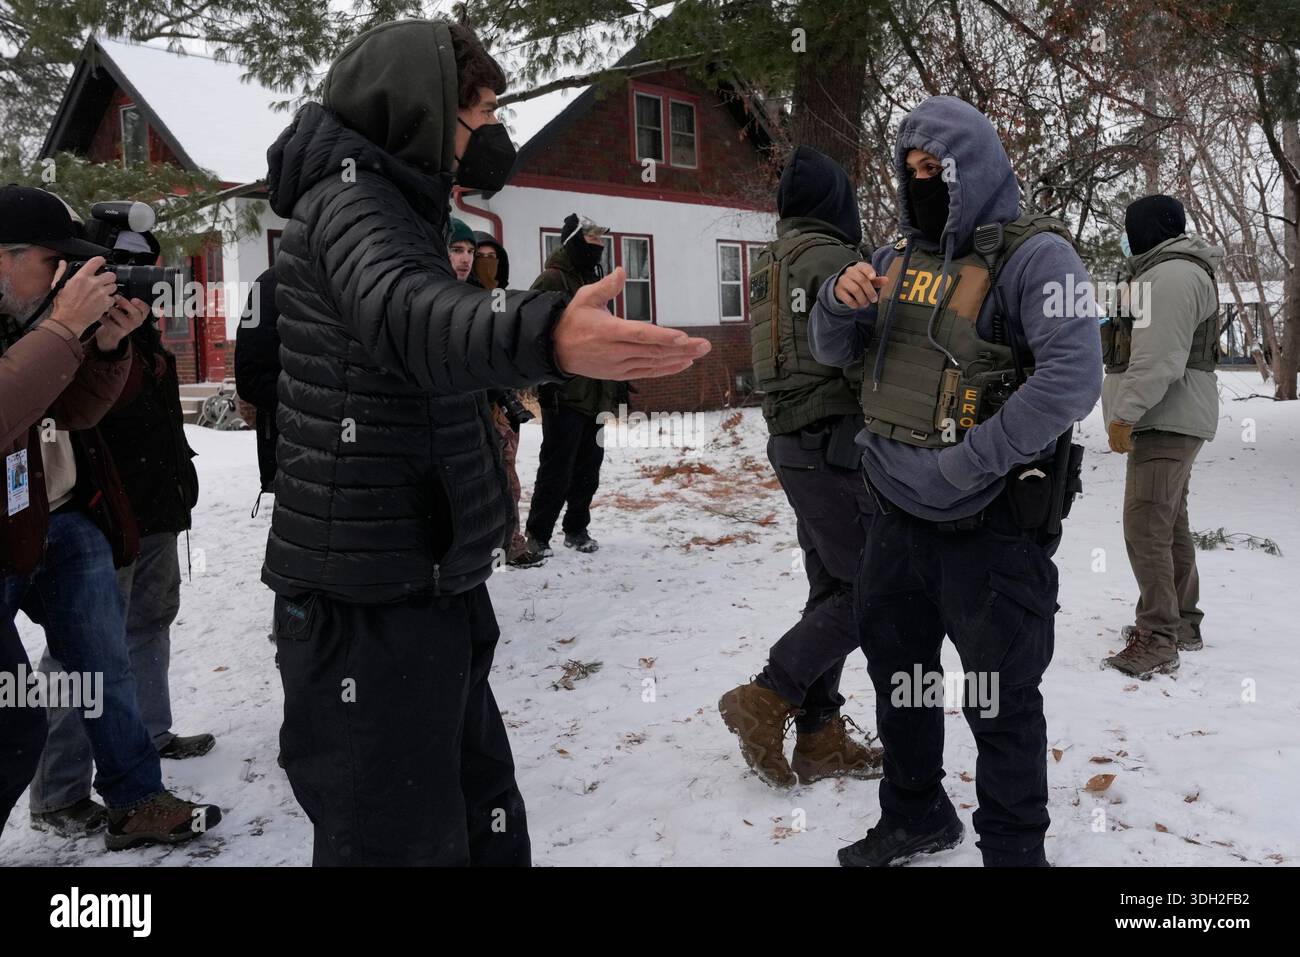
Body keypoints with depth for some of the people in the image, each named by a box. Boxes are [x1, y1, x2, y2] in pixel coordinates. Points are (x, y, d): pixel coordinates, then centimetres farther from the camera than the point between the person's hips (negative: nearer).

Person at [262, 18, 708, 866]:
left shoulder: (392, 202, 19)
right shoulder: (348, 199, -14)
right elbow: (406, 314, -39)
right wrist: (546, 338, -56)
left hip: (427, 589, 10)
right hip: (372, 604, -10)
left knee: (482, 829, 19)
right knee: (402, 840, -3)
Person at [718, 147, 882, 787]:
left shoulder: (768, 265, 14)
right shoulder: (835, 260, -12)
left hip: (790, 443, 9)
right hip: (837, 443, -9)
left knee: (831, 587, 12)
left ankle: (820, 740, 16)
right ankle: (768, 700, -4)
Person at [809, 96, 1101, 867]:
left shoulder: (1033, 256, -13)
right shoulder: (901, 257, 10)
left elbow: (1073, 378, -25)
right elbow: (834, 352, 15)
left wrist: (966, 465, -24)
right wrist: (840, 300, -7)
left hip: (990, 528, -7)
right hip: (899, 516, 8)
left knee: (1001, 701, 5)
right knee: (897, 673, 20)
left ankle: (1013, 849, 25)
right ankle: (915, 816, 41)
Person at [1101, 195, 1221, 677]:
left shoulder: (1172, 275, -15)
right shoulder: (1162, 272, 21)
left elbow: (1159, 359, -24)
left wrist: (1125, 414, -23)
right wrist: (1129, 414, 21)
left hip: (1165, 422, -12)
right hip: (1166, 421, 12)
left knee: (1146, 527, -14)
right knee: (1172, 524, 17)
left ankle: (1158, 642, -13)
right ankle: (1182, 623, 28)